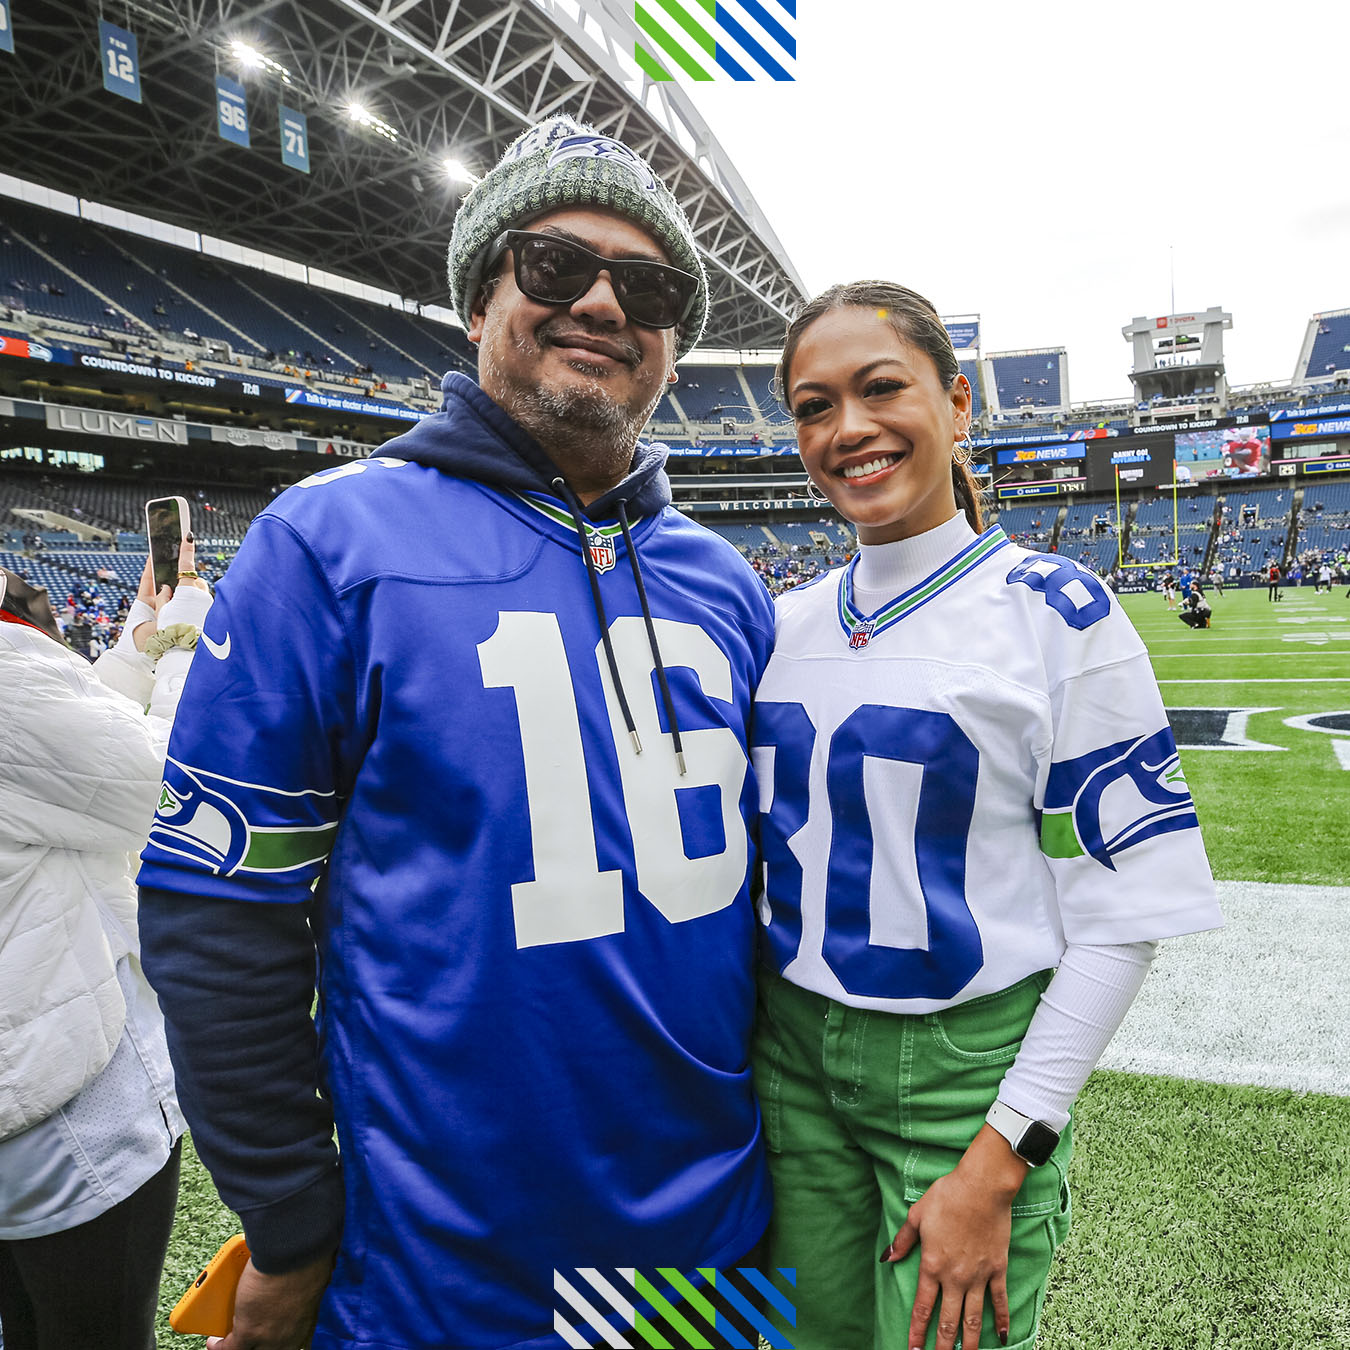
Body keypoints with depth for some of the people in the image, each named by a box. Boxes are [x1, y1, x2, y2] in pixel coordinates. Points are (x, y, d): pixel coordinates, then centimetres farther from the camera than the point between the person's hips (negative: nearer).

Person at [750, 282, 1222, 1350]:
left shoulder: (1055, 612, -12)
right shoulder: (790, 621, 2)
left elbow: (1129, 912, -13)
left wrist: (999, 1159, -14)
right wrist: (738, 1052, 9)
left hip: (969, 1068, -4)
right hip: (792, 1057, 5)